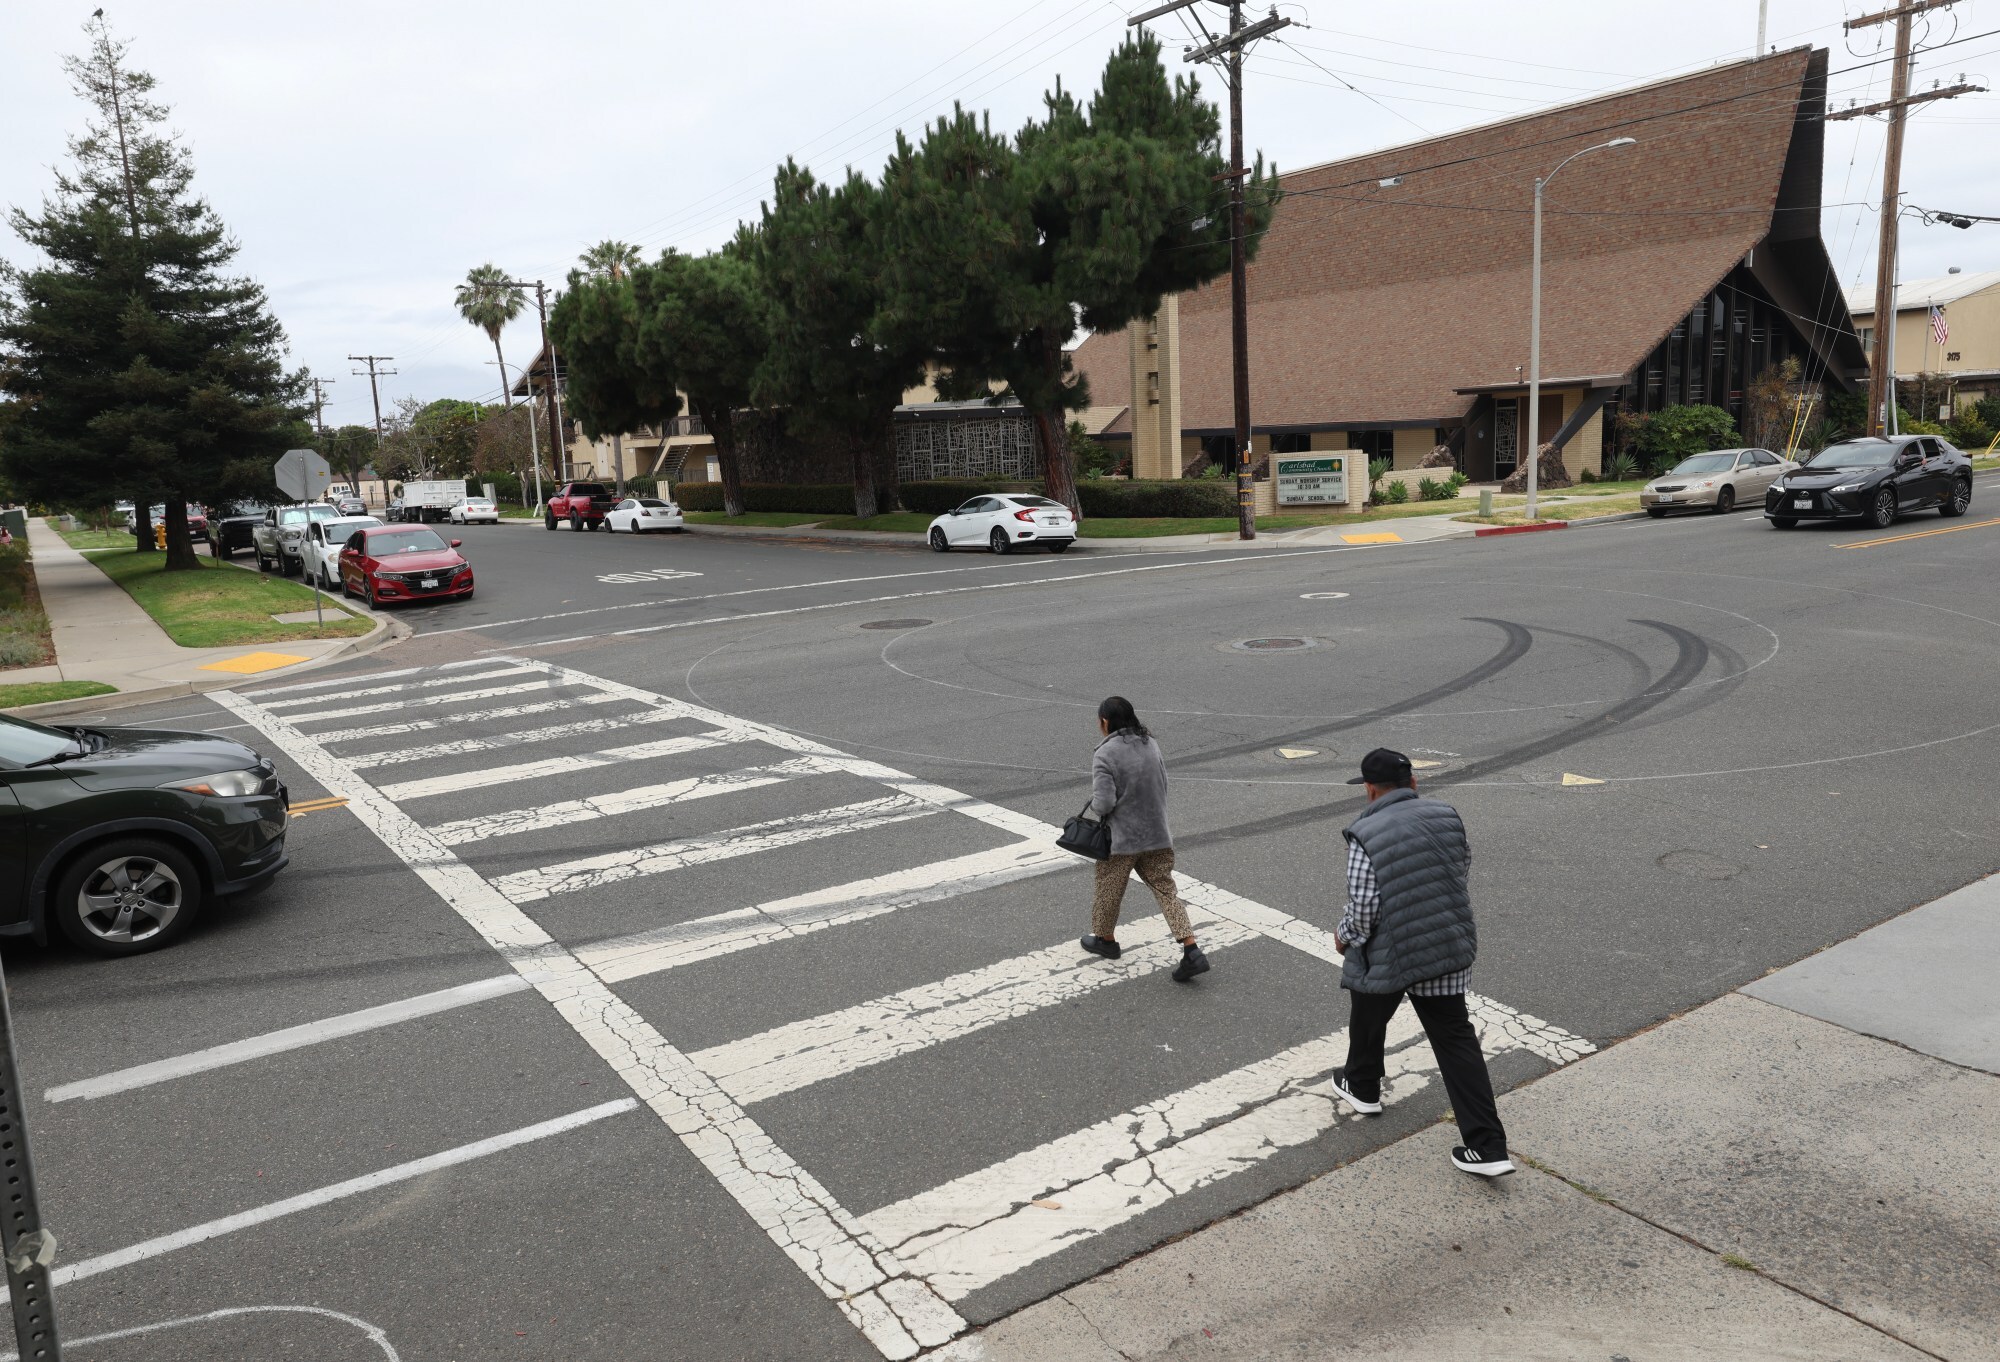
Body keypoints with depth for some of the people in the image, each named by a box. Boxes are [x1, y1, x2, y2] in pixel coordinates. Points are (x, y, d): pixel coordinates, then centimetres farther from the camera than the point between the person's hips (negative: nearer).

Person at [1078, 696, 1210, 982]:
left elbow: (1104, 803, -21)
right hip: (1157, 836, 5)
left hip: (1120, 839, -5)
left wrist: (1092, 807, 0)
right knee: (1166, 890, 7)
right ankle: (1192, 952, -2)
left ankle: (1105, 939, 38)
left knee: (1109, 890, 17)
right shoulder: (1151, 744, 3)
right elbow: (1162, 785, 10)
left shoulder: (1105, 755, -18)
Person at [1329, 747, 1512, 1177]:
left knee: (1368, 1020, 24)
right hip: (1449, 947, 4)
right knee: (1455, 1038, 10)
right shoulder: (1445, 815, -2)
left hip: (1388, 954, -4)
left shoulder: (1365, 835, -19)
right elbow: (1462, 870, 12)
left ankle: (1362, 1088, 48)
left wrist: (1344, 937, 1)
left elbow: (1363, 910, -19)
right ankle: (1487, 1146, 5)